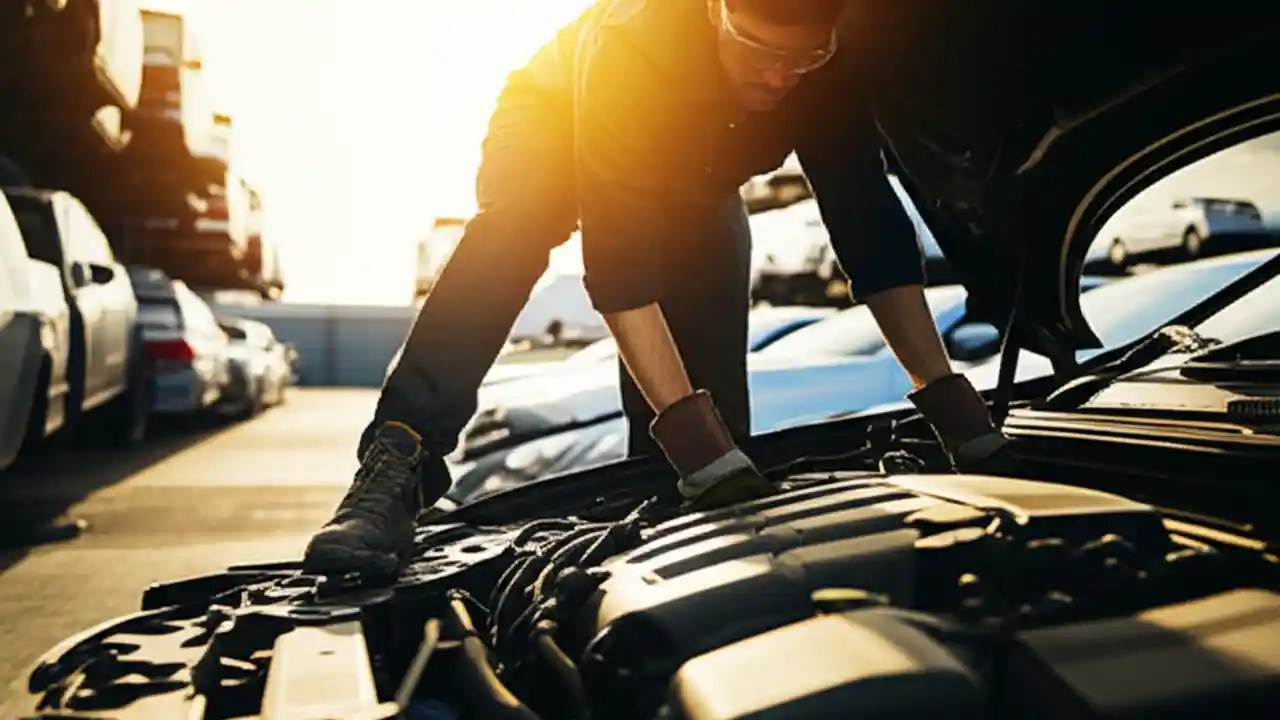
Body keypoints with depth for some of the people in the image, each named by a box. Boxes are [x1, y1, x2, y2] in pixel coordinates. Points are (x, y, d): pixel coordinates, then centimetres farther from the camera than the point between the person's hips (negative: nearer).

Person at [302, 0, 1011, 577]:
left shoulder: (833, 71, -30)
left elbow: (872, 227, -25)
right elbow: (618, 252, -47)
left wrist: (949, 398, -31)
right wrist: (688, 426, -54)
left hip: (694, 177, 4)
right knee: (509, 230, -40)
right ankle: (394, 471, -45)